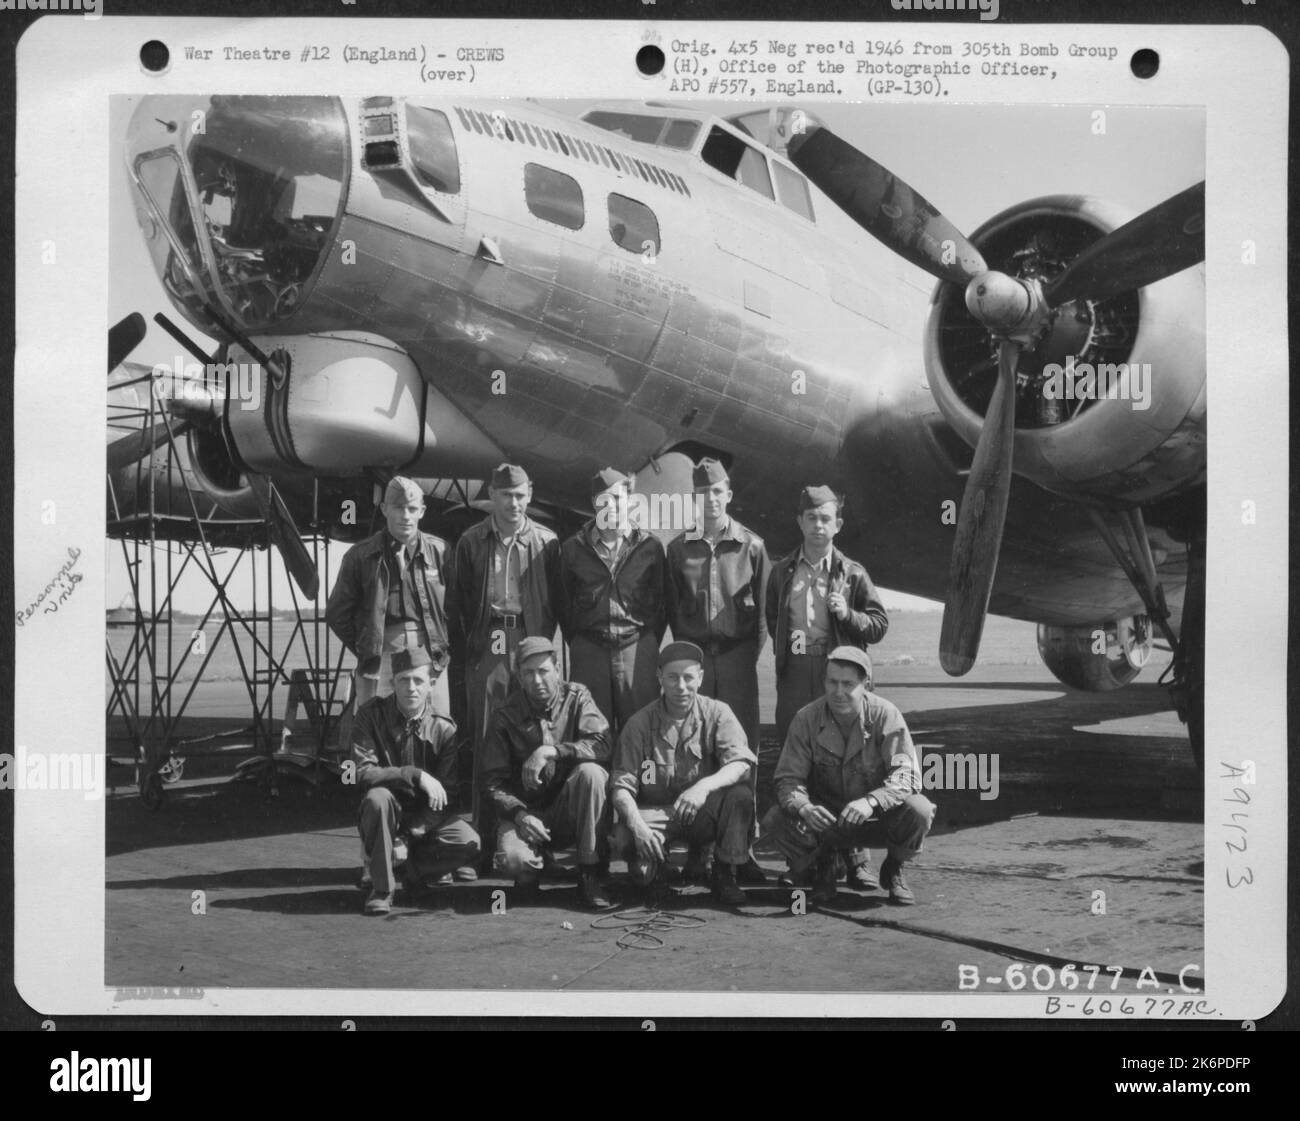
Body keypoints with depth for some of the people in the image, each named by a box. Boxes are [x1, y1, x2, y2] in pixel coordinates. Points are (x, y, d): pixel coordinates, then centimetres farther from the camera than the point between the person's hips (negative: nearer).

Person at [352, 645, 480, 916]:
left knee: (469, 842, -25)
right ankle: (381, 887, -19)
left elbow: (446, 795, -10)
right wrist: (415, 775, -31)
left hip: (427, 818, 1)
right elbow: (362, 772, -21)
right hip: (388, 814, -1)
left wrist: (408, 837, -20)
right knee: (378, 797, -35)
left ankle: (415, 865, 5)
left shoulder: (444, 728, -9)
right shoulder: (372, 715, -10)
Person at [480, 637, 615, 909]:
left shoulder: (576, 697, -2)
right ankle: (536, 865, 10)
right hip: (527, 808, 0)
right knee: (512, 858, -31)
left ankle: (590, 874, -21)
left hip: (571, 809, 0)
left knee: (591, 772, -31)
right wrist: (519, 814, -22)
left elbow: (602, 746, -18)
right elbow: (493, 781, -5)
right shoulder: (505, 717, -2)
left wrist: (552, 751, -30)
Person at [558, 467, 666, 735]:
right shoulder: (573, 549, 8)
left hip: (638, 650, -1)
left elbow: (661, 602, 8)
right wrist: (578, 645, 7)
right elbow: (564, 605, 12)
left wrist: (647, 646, 4)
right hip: (588, 651, 1)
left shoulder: (650, 547, 6)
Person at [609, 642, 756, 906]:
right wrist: (637, 825, -29)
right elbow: (621, 786, -9)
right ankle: (656, 862, 8)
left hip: (704, 813, 0)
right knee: (624, 838, -31)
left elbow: (741, 763, -18)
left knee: (740, 795, -29)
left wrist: (705, 786, -37)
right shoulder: (641, 723, -4)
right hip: (654, 812, 0)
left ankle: (725, 875, -10)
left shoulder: (716, 713, -3)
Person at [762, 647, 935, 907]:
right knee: (775, 821, -27)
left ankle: (893, 870, 2)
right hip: (826, 821, 1)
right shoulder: (806, 719, -11)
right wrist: (804, 807, -37)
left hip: (877, 818, -1)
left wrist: (871, 801, -42)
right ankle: (823, 867, 6)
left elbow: (906, 775, -22)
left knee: (919, 811, -32)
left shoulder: (885, 715, -16)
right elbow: (788, 778, -13)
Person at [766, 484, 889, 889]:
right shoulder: (782, 571, 13)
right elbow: (772, 618, 24)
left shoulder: (852, 573, 7)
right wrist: (785, 644, 10)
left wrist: (848, 615, -9)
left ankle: (856, 856, -1)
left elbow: (879, 624, 7)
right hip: (795, 680, 2)